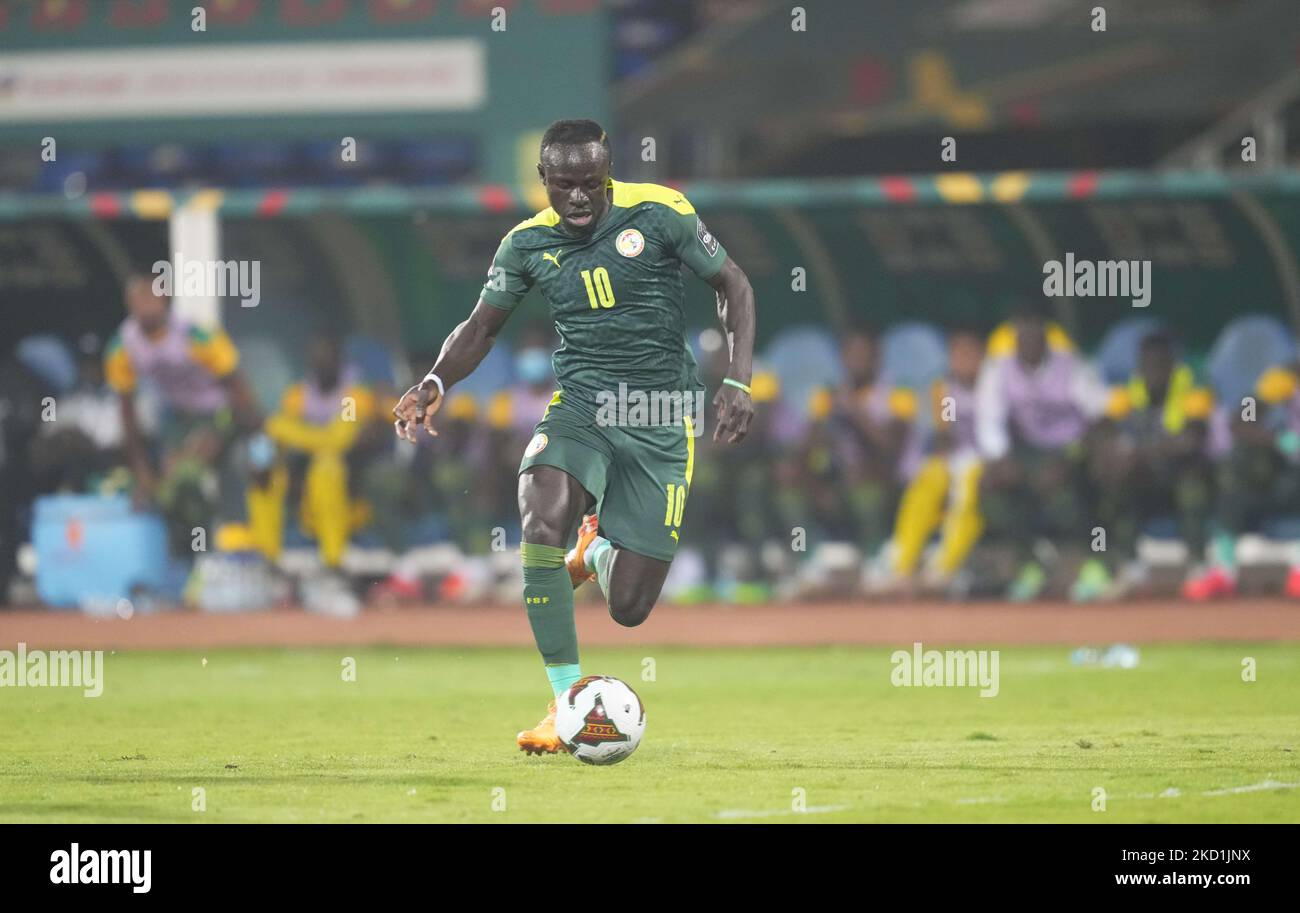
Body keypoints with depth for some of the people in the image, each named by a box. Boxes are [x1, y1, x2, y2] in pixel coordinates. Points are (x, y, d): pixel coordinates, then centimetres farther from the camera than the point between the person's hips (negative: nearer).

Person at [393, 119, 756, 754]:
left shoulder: (659, 213, -7)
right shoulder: (528, 243, 0)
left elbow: (733, 287, 2)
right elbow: (482, 326, 12)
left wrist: (737, 382, -9)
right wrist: (435, 382, -8)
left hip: (661, 421, -1)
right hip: (578, 406, 1)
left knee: (628, 608, -4)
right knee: (541, 525, -31)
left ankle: (599, 548, 36)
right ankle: (568, 702, -16)